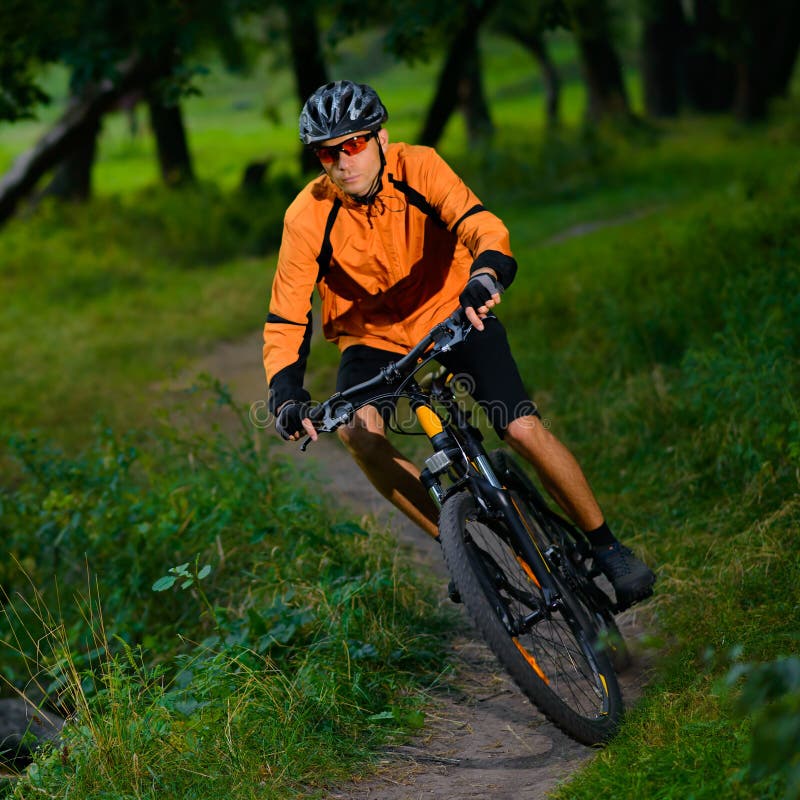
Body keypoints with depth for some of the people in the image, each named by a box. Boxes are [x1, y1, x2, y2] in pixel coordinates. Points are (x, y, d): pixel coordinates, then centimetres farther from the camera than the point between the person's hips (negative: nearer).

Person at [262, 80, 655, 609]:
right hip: (373, 334, 1)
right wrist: (286, 395, -36)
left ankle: (607, 546, 6)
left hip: (451, 311, -1)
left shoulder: (418, 168, -23)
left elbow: (480, 224, -37)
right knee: (358, 431, -28)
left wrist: (487, 272, -60)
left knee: (524, 429, -16)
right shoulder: (308, 217, -22)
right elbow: (286, 319, -20)